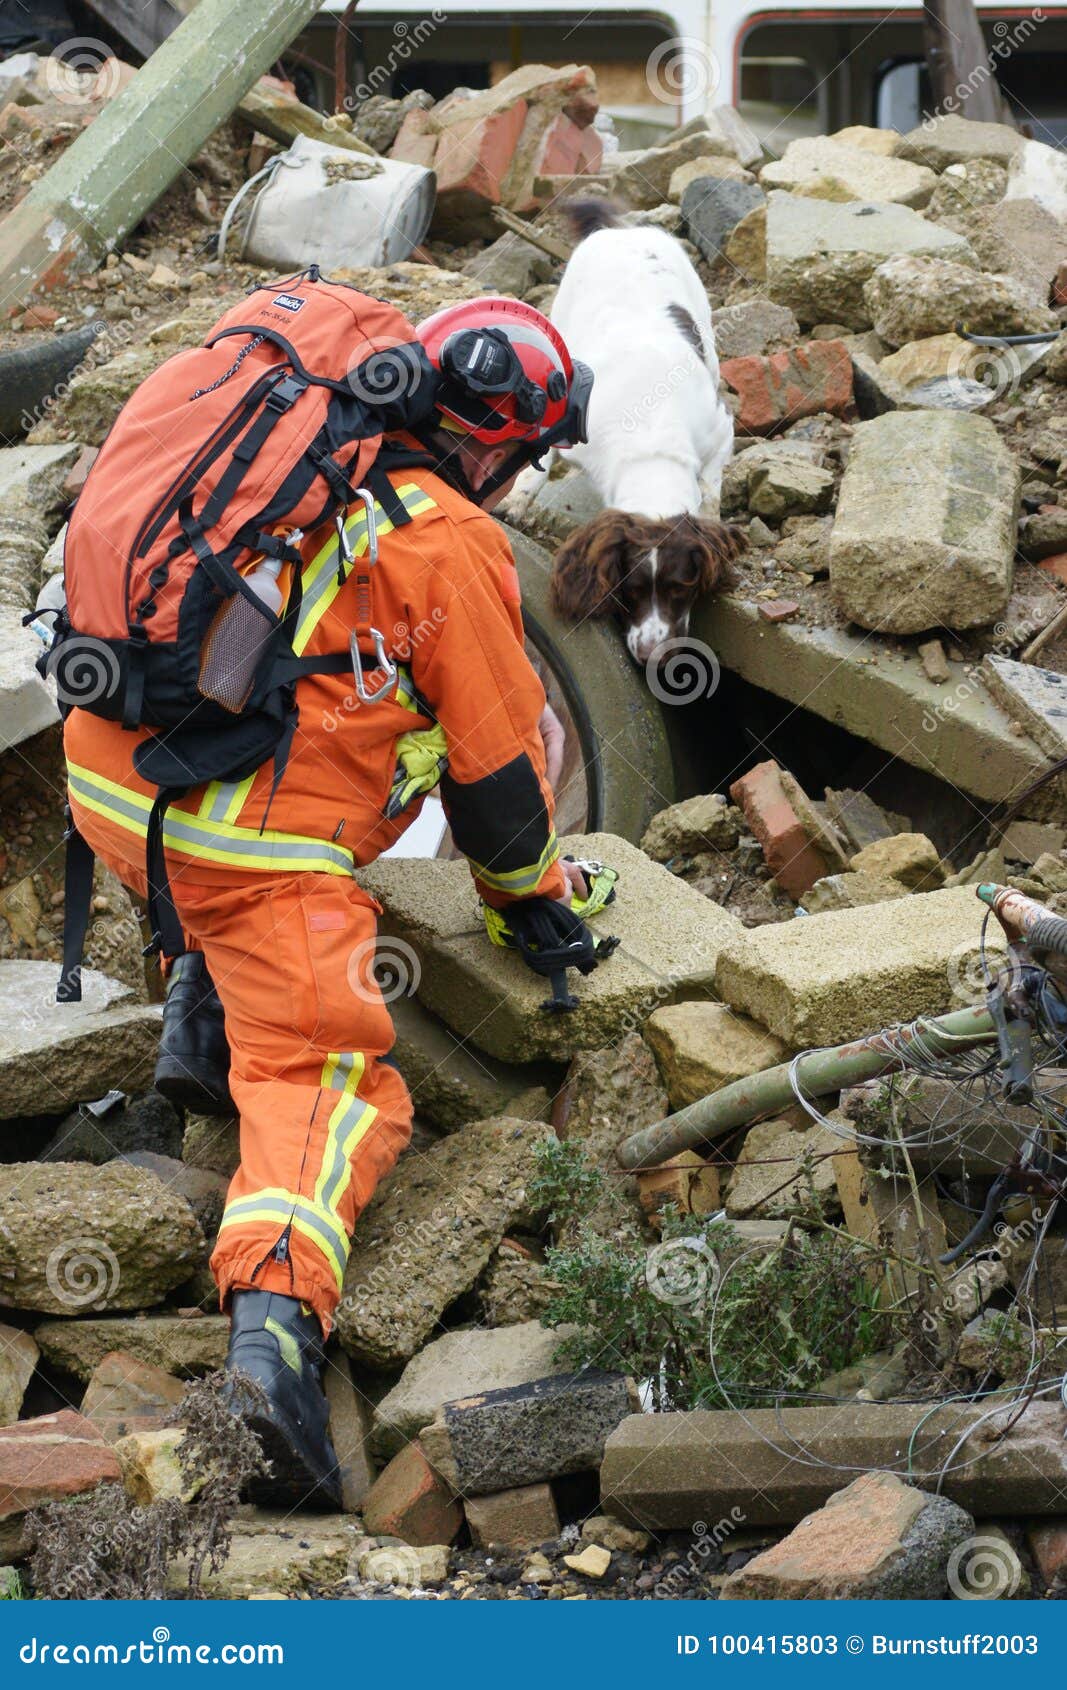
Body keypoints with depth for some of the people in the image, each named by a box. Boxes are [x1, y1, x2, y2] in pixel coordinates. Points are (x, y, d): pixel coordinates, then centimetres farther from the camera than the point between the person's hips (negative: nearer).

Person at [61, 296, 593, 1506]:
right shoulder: (451, 547, -6)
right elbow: (498, 759, 3)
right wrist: (529, 884, 23)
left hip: (108, 780, 7)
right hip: (252, 846, -7)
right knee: (325, 1077, -5)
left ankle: (201, 1004, 18)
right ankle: (276, 1307, -28)